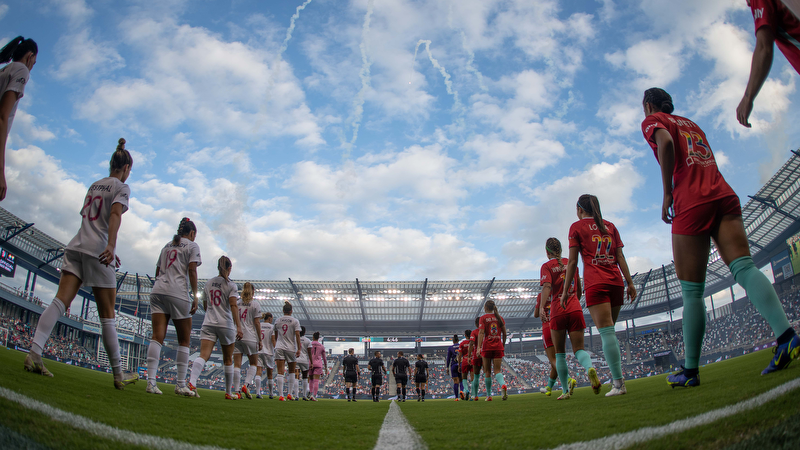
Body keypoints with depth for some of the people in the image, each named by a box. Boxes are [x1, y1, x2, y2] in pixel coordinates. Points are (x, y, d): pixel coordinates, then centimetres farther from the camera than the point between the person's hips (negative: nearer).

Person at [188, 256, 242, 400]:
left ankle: (192, 383, -36)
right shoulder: (231, 285, -3)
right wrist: (238, 326, -20)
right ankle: (228, 393, 19)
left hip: (208, 324, 3)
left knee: (203, 355, -9)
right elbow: (233, 305, -15)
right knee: (228, 359, 11)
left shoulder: (208, 284, 12)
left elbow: (205, 307, 19)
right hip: (226, 325, -3)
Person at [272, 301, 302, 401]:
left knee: (280, 372, -3)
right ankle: (289, 393, 10)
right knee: (292, 371, 15)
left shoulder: (277, 320, 7)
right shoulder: (295, 321, -2)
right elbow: (297, 335, -9)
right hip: (291, 348, -2)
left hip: (279, 347, 2)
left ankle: (280, 395, -10)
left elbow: (275, 335, 17)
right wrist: (299, 349, -7)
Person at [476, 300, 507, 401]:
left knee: (487, 372, 8)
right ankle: (503, 385, -31)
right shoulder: (499, 317, 10)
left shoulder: (483, 318, -1)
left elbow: (481, 333, -11)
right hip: (498, 347, 3)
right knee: (497, 370, 0)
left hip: (487, 346, -2)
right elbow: (504, 333, 10)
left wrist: (479, 347, -16)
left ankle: (489, 395, 13)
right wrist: (503, 346, 21)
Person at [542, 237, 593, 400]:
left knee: (560, 353, 9)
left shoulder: (547, 266, 3)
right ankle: (590, 368, -31)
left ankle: (566, 390, 7)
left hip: (558, 312, -3)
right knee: (579, 349, 1)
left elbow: (547, 286, -15)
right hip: (575, 310, 3)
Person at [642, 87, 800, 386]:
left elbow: (666, 142, -13)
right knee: (744, 267, -7)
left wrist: (667, 194, -10)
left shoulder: (652, 121, 9)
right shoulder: (691, 123, 31)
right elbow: (708, 162, 24)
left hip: (690, 203, -6)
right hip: (724, 195, 6)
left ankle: (690, 370, 3)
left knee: (691, 291, -3)